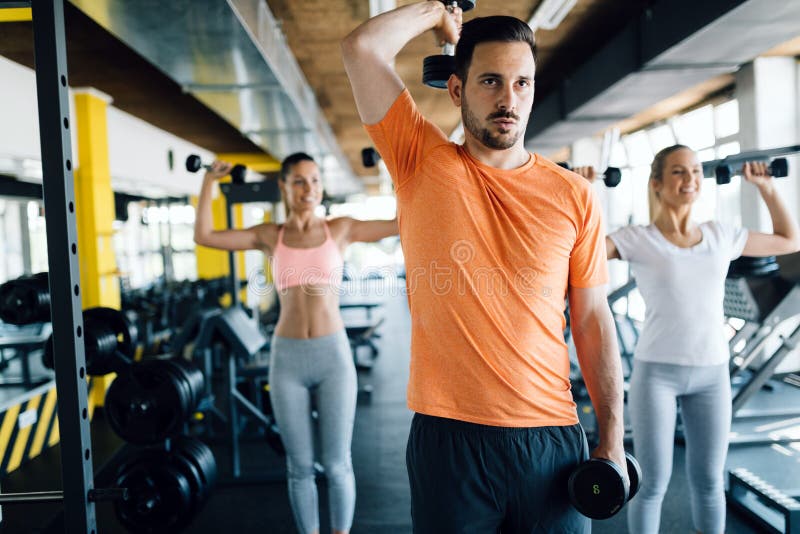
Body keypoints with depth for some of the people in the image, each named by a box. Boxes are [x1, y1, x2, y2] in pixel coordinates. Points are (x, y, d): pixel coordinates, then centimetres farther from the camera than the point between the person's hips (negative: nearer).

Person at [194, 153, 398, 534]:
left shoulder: (340, 229, 4)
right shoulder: (270, 236, 7)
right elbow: (203, 236, 2)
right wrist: (209, 180, 4)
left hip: (334, 354, -1)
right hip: (287, 358, 1)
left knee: (336, 464, 7)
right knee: (300, 466, 12)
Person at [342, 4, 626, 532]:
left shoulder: (573, 196, 2)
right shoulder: (422, 163, -1)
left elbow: (593, 321, 4)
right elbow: (362, 48, -9)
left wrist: (612, 438, 2)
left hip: (551, 437, 2)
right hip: (447, 435, -1)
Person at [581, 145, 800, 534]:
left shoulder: (721, 236, 6)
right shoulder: (637, 240, -7)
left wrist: (766, 188, 17)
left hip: (712, 373, 4)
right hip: (655, 372, -4)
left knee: (709, 480, 15)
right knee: (653, 484, 5)